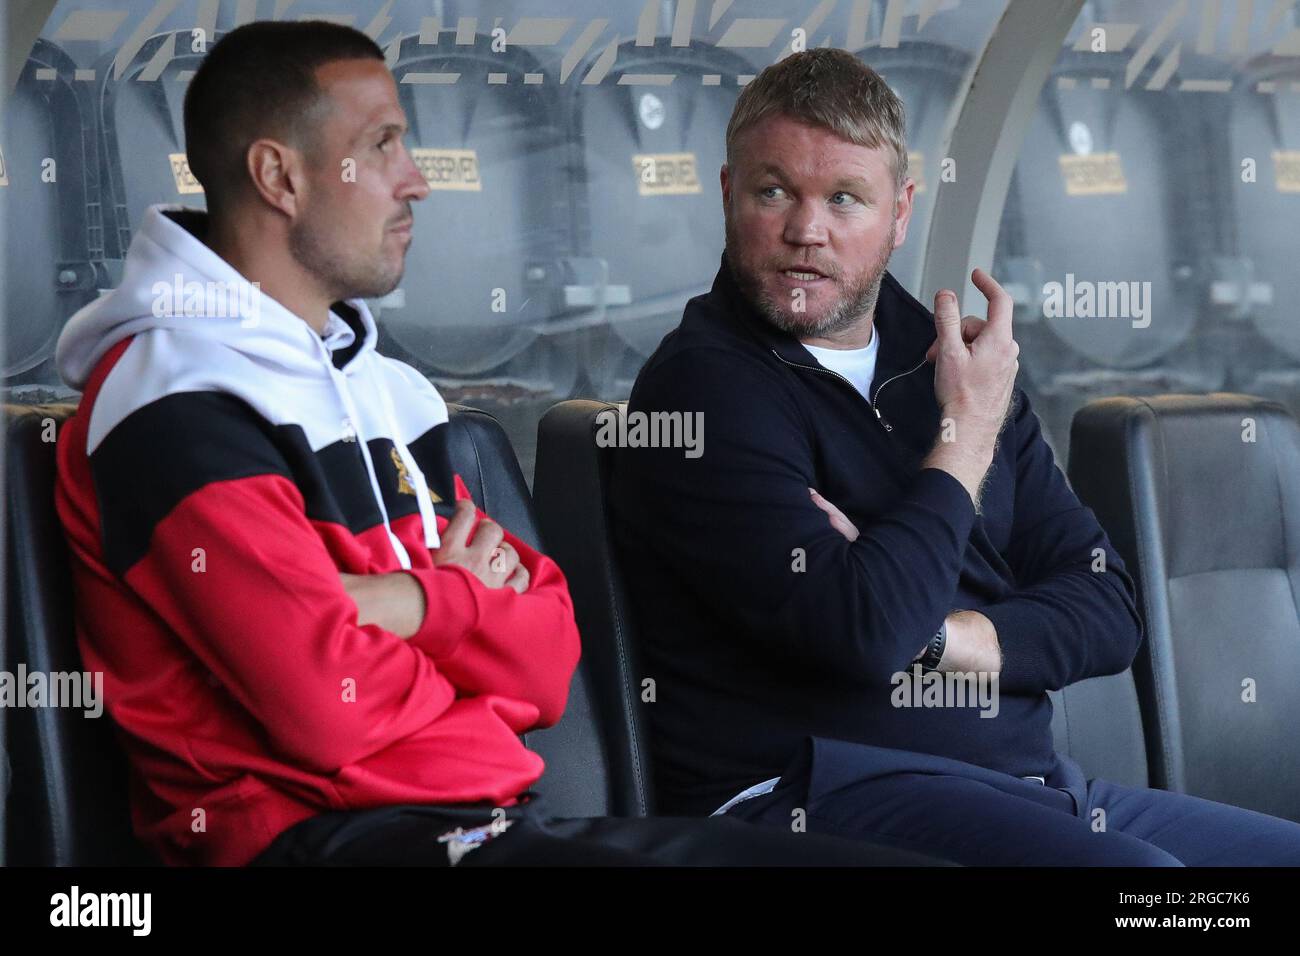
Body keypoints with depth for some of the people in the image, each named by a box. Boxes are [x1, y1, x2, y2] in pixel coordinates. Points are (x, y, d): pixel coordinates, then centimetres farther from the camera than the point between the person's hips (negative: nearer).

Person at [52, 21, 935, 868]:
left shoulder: (388, 386, 22)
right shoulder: (179, 398, -7)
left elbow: (552, 661, 13)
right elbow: (325, 705, -18)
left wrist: (413, 604, -8)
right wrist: (466, 611, 4)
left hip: (502, 815, 9)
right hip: (325, 834, -9)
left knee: (886, 852, -8)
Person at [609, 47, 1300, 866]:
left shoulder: (941, 359, 15)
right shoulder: (704, 387, -8)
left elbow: (1108, 610, 11)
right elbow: (863, 637, -21)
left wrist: (936, 636, -9)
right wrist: (969, 431, -8)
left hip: (1036, 783, 8)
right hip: (818, 794, -8)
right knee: (1143, 878, -31)